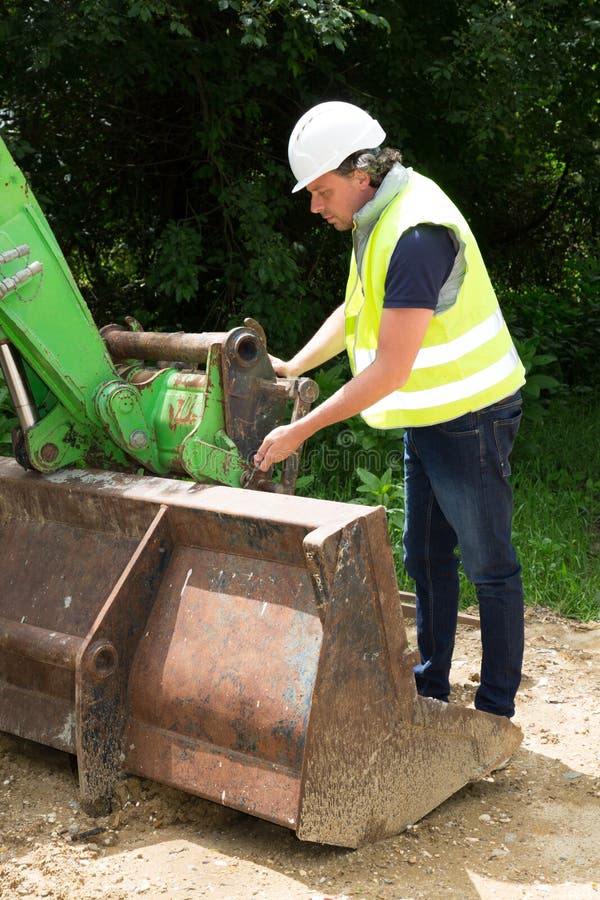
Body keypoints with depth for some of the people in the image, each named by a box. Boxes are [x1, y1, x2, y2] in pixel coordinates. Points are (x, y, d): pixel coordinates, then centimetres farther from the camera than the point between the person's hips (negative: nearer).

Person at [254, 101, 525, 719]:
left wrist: (300, 431, -24)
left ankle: (495, 711, 14)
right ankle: (431, 687, 31)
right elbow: (355, 310, 19)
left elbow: (390, 370, -29)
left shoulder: (416, 233, -27)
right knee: (426, 555, 17)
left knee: (488, 565, 2)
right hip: (428, 417, 10)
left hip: (469, 415, -10)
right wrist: (294, 366, 8)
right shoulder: (377, 217, 5)